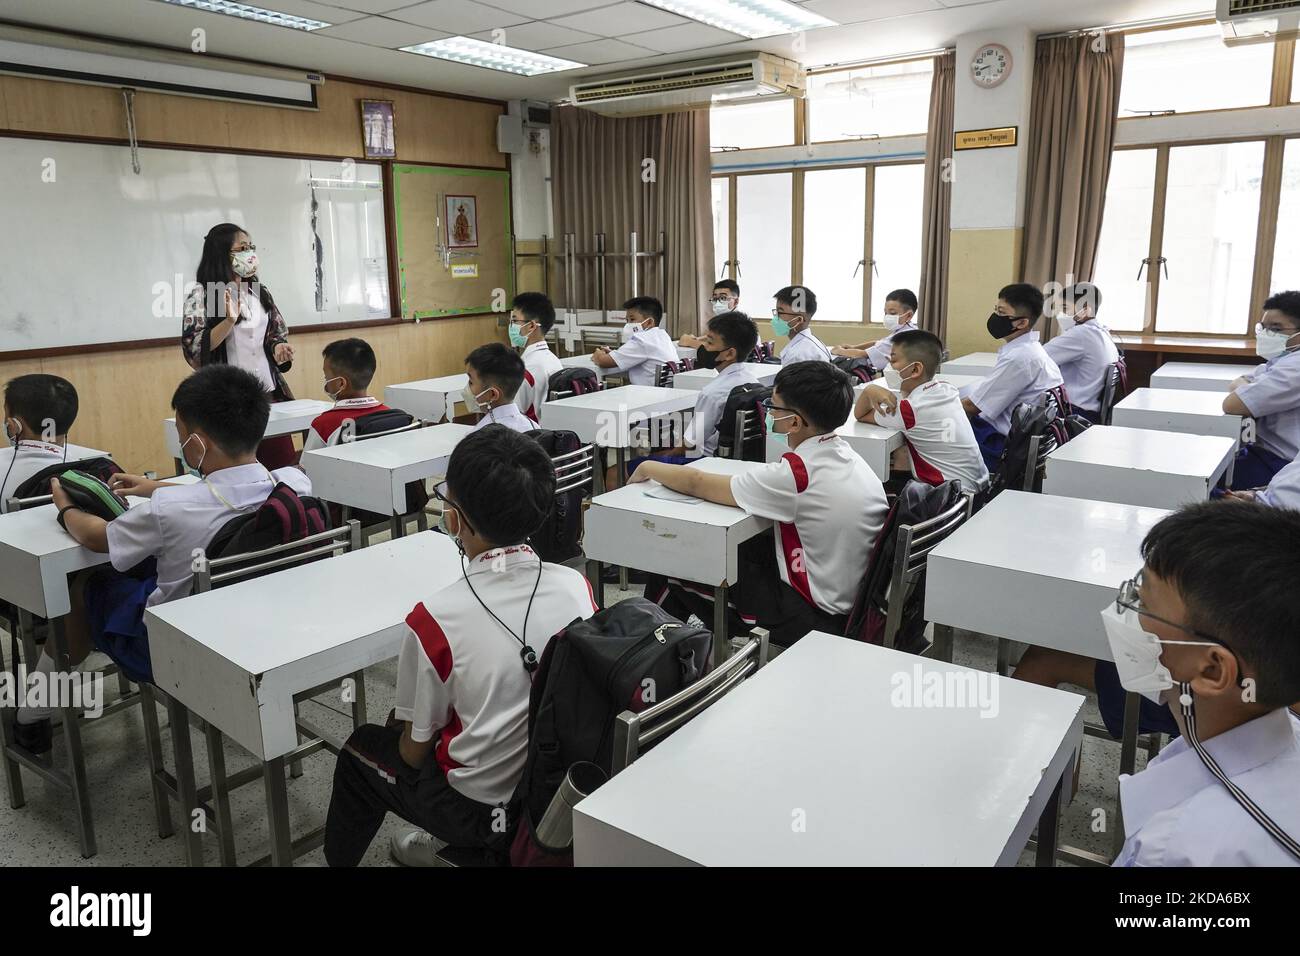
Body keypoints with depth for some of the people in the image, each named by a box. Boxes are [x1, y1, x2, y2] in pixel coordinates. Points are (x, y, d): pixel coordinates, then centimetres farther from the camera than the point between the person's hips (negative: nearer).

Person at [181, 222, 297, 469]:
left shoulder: (260, 291, 13)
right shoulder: (201, 294, -3)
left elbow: (277, 335, 19)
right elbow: (193, 349, -10)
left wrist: (279, 349, -3)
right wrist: (229, 320, -21)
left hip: (270, 393, 5)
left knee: (284, 465, 2)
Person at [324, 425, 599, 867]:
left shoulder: (435, 618, -26)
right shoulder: (576, 586, -15)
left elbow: (415, 750, -12)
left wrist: (402, 730, 12)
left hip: (484, 812, -4)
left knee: (362, 748, 23)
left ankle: (339, 856, 41)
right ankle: (443, 842, 42)